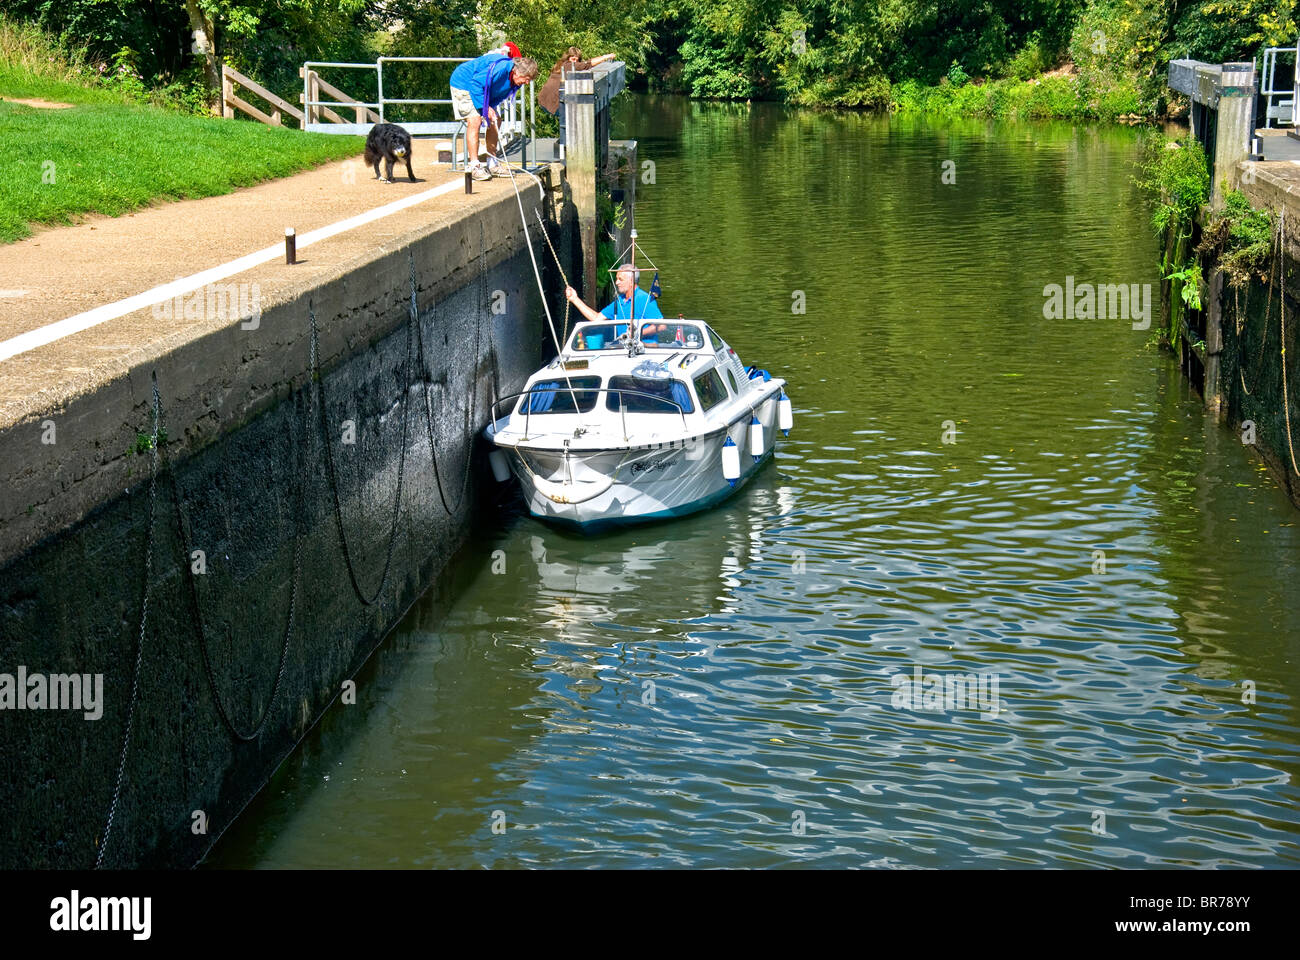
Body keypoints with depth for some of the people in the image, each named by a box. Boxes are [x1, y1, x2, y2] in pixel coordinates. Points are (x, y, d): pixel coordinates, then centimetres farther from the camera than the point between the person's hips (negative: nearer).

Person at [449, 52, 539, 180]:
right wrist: (485, 107, -31)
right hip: (463, 83, -10)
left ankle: (493, 164, 12)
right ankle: (474, 166, -18)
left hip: (479, 88, 10)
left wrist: (490, 108, -14)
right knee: (475, 121, -20)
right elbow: (476, 83, -32)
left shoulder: (514, 80, -6)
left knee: (494, 122, 5)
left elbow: (498, 96, 4)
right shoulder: (500, 68, -35)